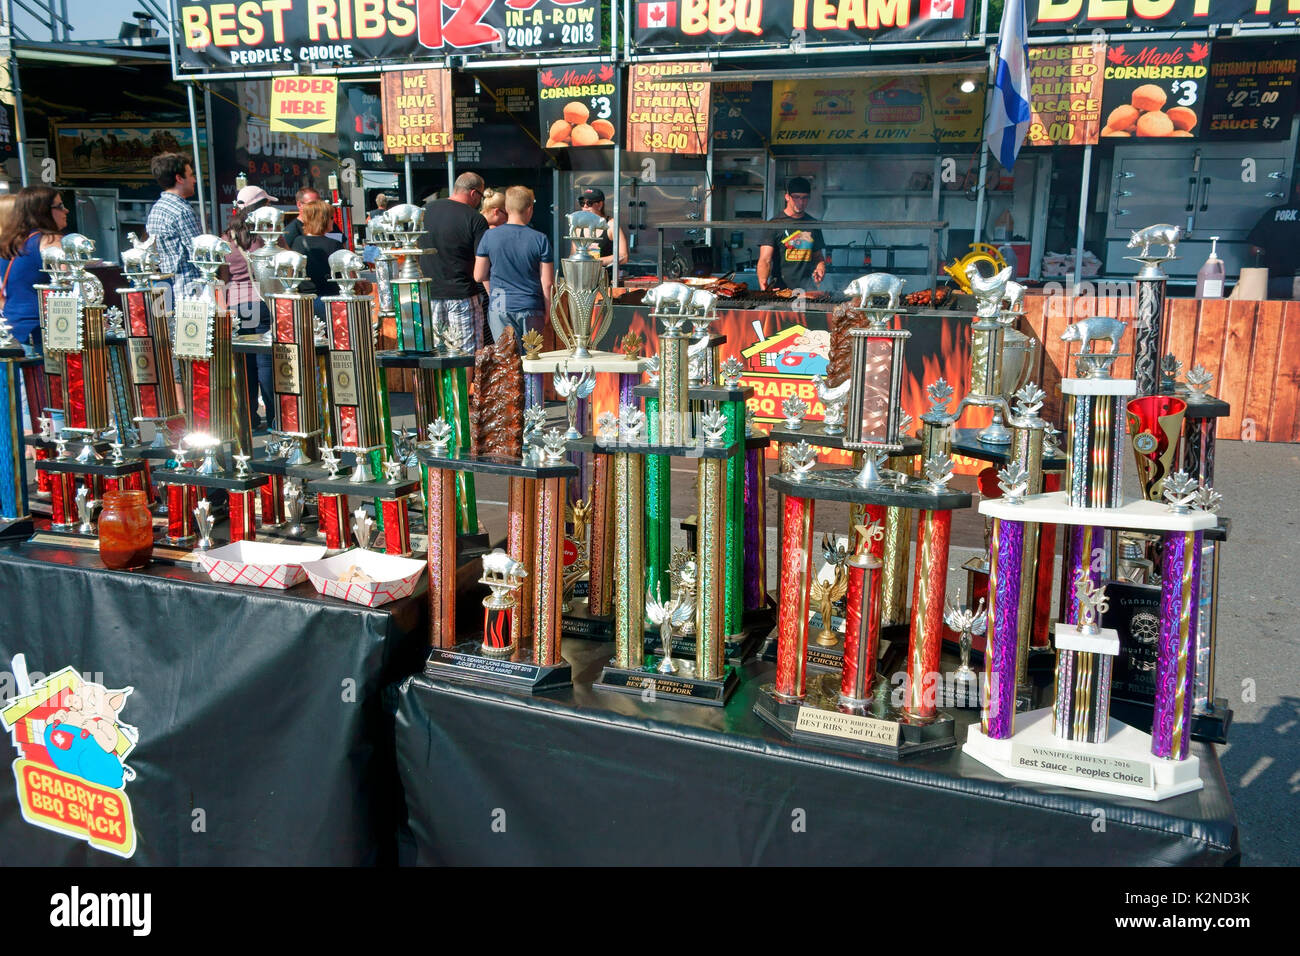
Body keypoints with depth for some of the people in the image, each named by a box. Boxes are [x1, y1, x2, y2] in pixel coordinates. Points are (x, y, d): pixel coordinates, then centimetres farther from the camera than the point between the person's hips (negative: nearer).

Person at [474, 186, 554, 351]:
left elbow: (479, 276, 2)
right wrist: (547, 311, 7)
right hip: (531, 308, 0)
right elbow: (547, 282, -4)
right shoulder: (540, 239, -5)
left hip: (499, 308, 0)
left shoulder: (490, 237, -2)